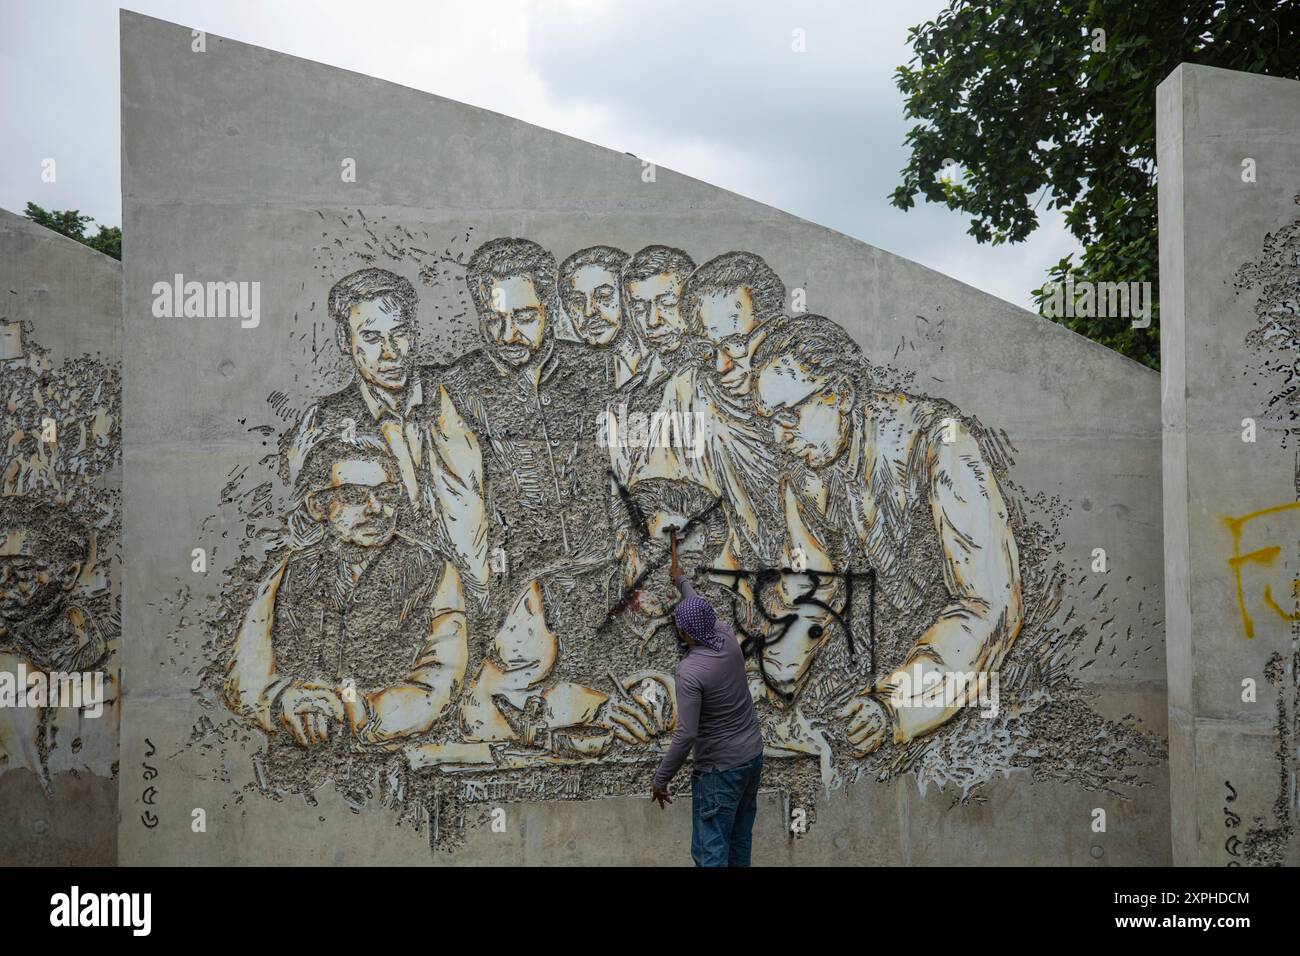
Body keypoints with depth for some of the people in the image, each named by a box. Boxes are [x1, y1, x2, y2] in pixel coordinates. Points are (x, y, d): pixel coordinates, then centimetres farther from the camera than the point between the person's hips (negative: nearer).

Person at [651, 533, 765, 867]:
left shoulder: (690, 672, -23)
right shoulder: (728, 639, -3)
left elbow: (685, 735, -25)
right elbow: (702, 608, 19)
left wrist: (661, 778, -15)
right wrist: (682, 580, 36)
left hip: (720, 767, -8)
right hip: (753, 755, 8)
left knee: (711, 849, -3)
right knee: (740, 840, 17)